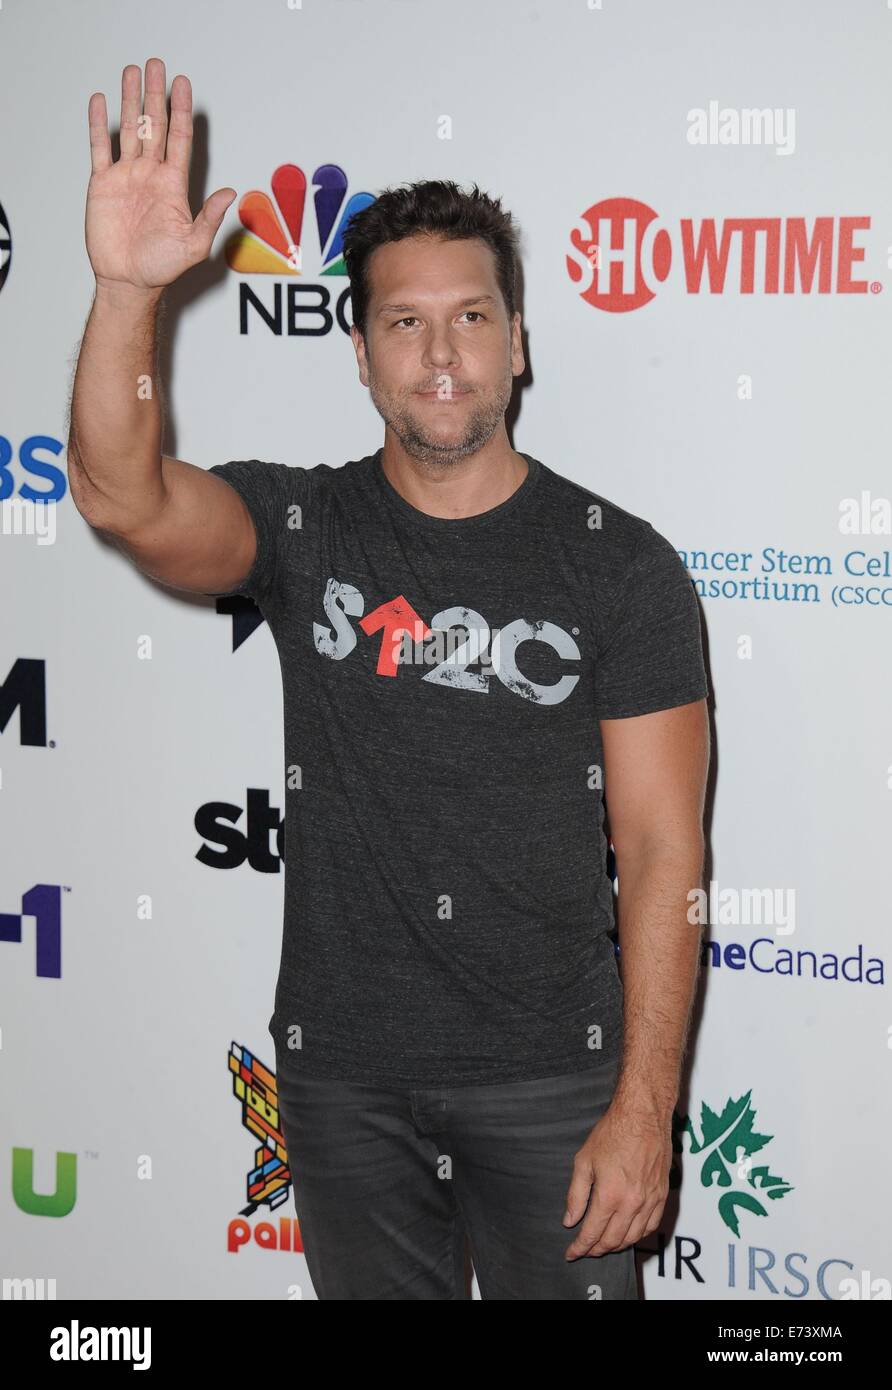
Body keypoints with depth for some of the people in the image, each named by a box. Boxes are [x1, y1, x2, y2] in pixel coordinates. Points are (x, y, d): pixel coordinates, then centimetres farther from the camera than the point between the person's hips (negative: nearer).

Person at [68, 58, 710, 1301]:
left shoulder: (619, 564, -6)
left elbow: (663, 851, -8)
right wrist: (127, 293, -37)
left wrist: (645, 1106, -12)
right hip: (342, 1073, 2)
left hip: (551, 1074, -1)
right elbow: (125, 498, -21)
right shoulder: (301, 529, -1)